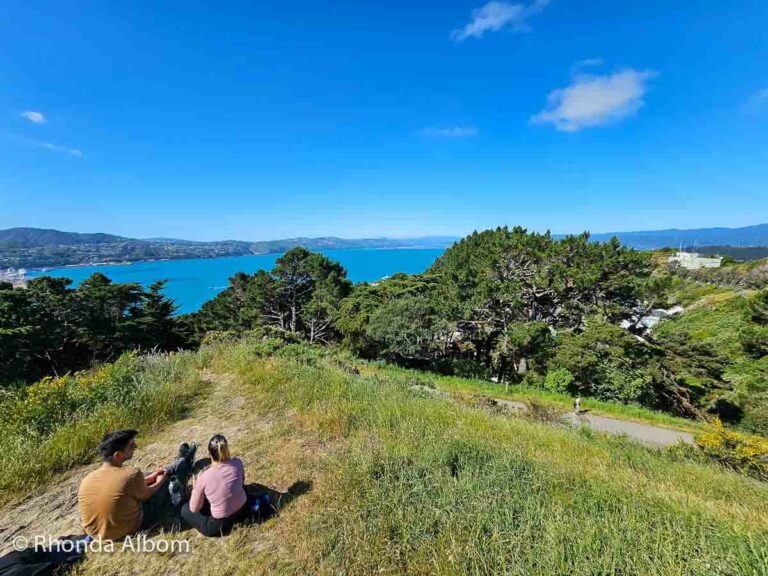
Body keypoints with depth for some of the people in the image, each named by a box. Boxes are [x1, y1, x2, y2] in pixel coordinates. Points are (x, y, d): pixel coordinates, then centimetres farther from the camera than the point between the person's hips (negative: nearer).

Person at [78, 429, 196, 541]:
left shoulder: (87, 480, -11)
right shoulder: (131, 474, -33)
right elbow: (145, 496, -12)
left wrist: (149, 478, 11)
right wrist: (159, 482, 8)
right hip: (130, 528, -6)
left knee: (144, 479, 23)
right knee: (168, 482, 10)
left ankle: (183, 462, 42)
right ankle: (184, 462, 41)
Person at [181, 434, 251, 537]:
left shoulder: (203, 477, -19)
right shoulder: (238, 463, -12)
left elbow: (194, 509, -5)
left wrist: (195, 488, 10)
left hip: (219, 526, -4)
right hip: (244, 511, 4)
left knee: (185, 509, 17)